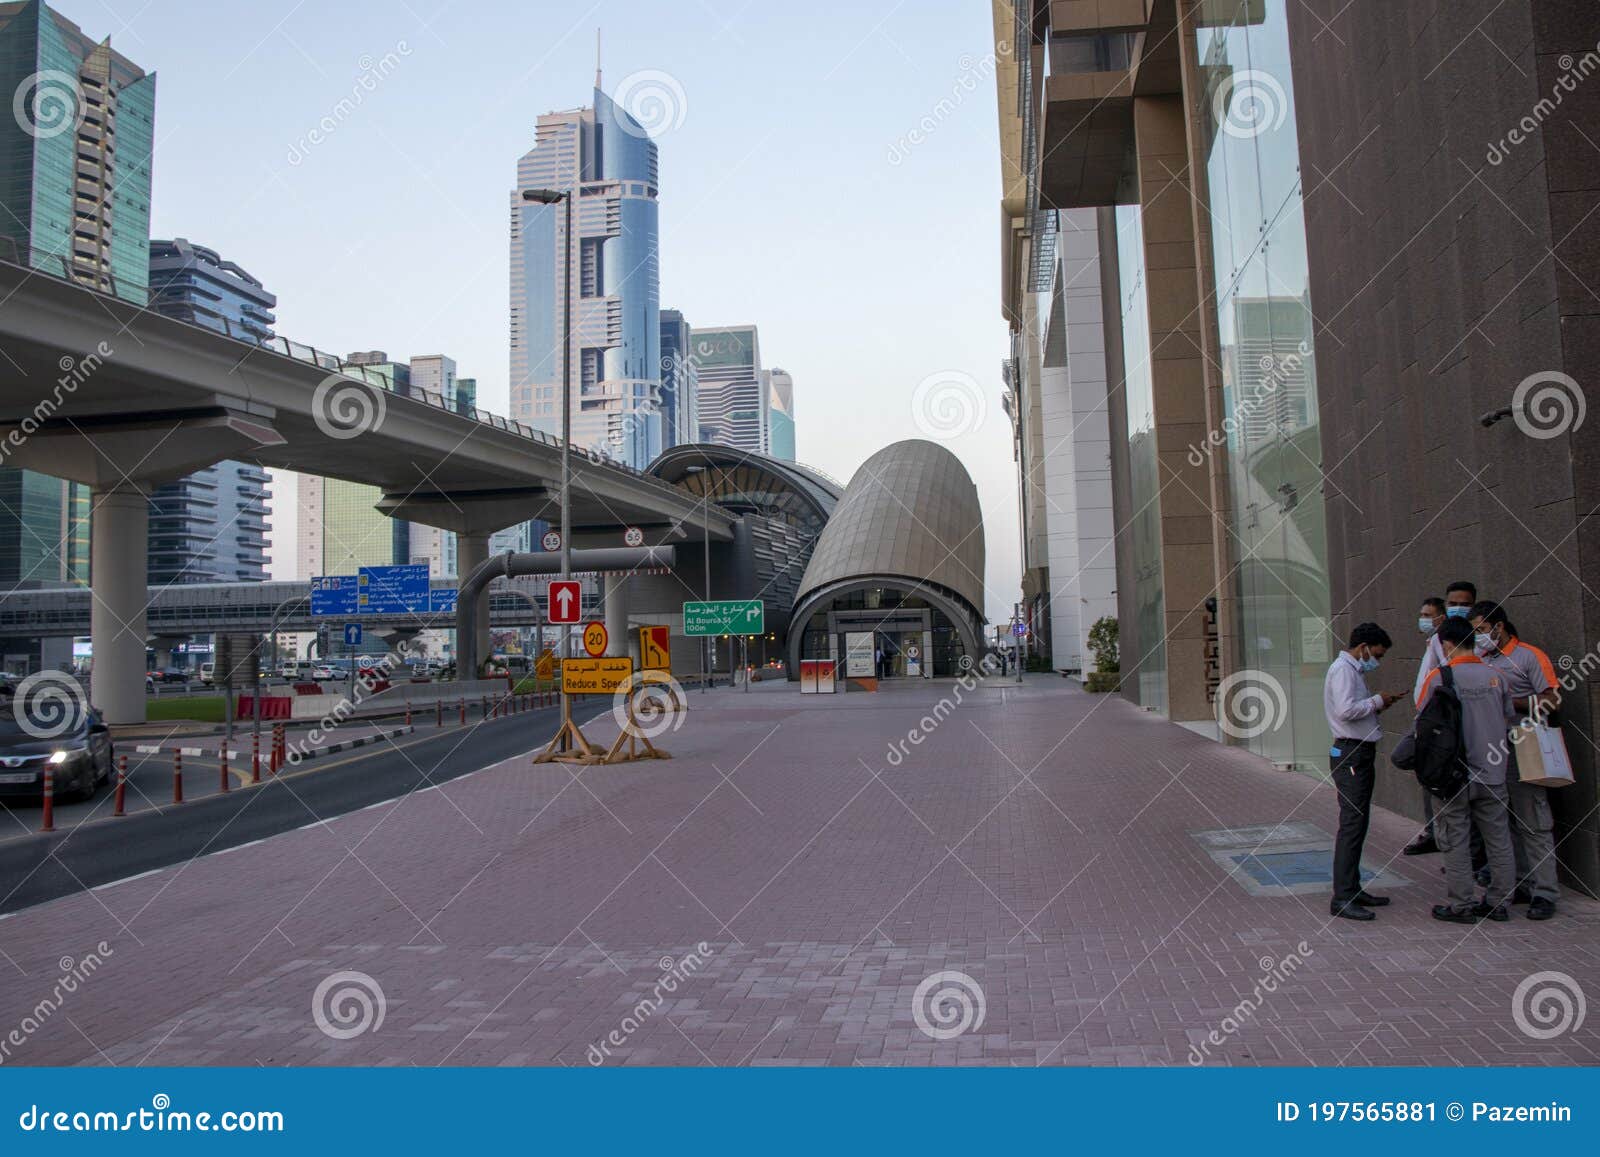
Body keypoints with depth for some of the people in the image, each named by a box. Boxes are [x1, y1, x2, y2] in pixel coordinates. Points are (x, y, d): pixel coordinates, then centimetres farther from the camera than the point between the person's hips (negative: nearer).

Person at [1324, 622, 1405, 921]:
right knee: (1352, 825, -11)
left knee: (1358, 824, 14)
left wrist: (1378, 704, 7)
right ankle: (1342, 898, -10)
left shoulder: (1352, 670, 20)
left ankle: (1353, 889, 22)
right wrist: (1377, 701, -12)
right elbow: (1346, 710, -25)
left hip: (1360, 754, 11)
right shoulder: (1343, 669, -12)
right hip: (1350, 754, -11)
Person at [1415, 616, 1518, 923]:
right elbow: (1508, 716, 10)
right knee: (1498, 838, 13)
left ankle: (1460, 905, 10)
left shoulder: (1439, 678, -12)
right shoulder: (1496, 676, -1)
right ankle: (1498, 902, 21)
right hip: (1493, 773, 4)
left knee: (1456, 840, 4)